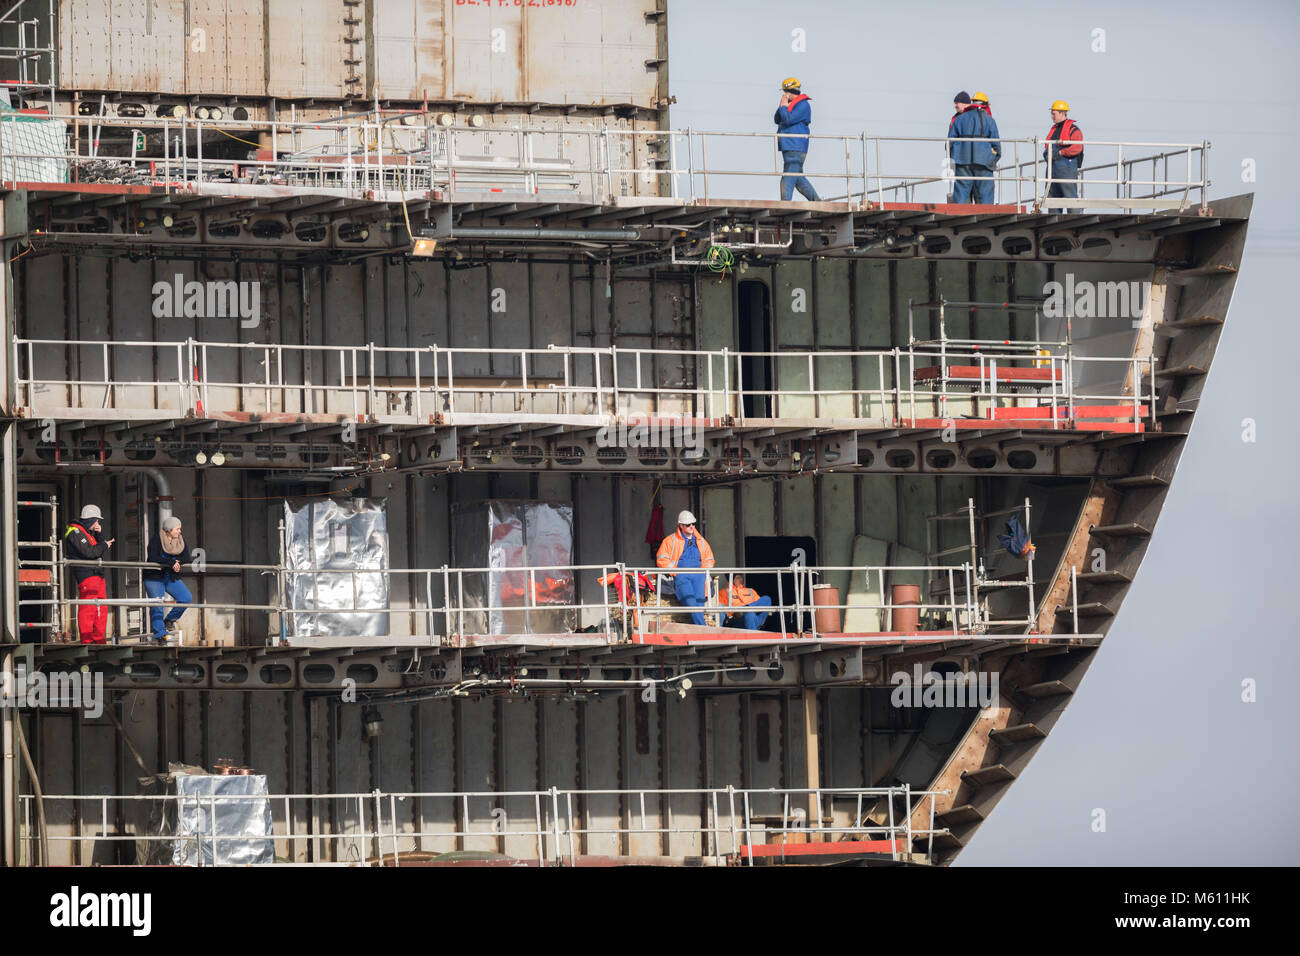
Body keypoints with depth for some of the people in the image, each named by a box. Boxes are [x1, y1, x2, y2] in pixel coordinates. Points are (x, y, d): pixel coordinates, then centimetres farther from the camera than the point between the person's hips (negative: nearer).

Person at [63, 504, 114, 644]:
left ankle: (100, 640, 17)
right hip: (86, 575, -10)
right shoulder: (75, 532, -9)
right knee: (87, 609, -11)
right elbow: (89, 552, -19)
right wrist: (104, 545, -4)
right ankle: (86, 641, -11)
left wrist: (99, 534, 8)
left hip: (97, 575, 10)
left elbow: (102, 552, 20)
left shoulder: (87, 533, 22)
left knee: (101, 609, 11)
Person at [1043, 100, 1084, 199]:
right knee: (1051, 196, 7)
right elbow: (1048, 146, 25)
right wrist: (1046, 153, 3)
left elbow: (1077, 148, -19)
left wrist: (1060, 153, -18)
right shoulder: (1054, 128, 18)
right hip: (1052, 167, 8)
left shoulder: (1073, 129, -8)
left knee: (1070, 196, -10)